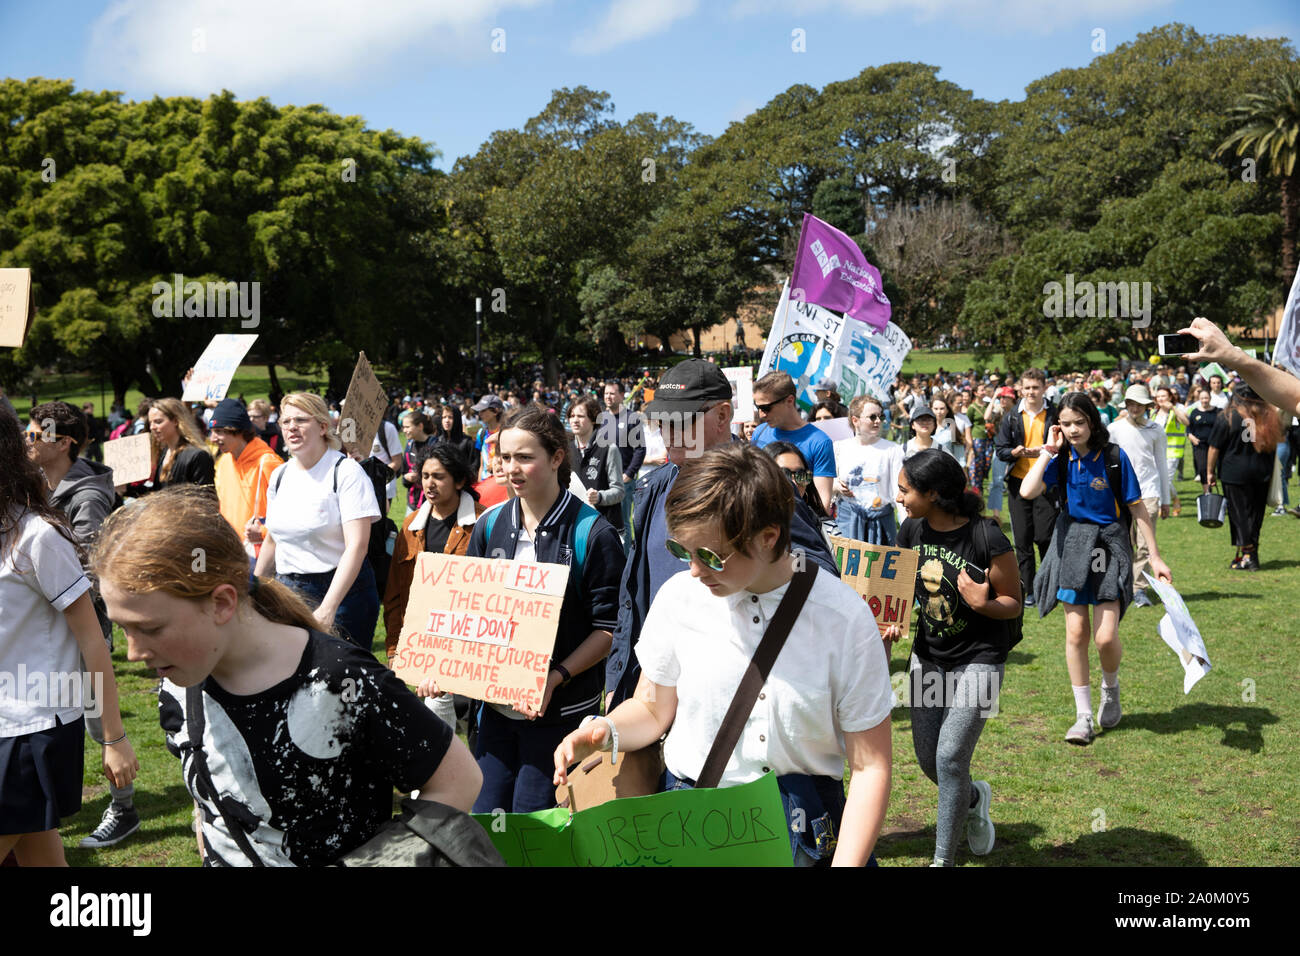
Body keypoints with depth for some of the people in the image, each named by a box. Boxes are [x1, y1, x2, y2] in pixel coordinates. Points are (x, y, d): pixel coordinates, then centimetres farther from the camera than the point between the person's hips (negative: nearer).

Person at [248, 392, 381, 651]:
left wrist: (327, 608, -26)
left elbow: (357, 545, -19)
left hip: (341, 591, -6)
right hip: (286, 590, 6)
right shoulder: (280, 475, 11)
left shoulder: (346, 472, -11)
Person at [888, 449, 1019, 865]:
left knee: (950, 756, -11)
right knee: (926, 757, 12)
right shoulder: (912, 530, -5)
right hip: (928, 657, 6)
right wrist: (893, 621, -10)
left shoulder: (987, 539, -21)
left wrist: (984, 603, -31)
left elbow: (1013, 603, -10)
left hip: (978, 661, -6)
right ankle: (974, 798, 46)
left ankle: (944, 859, 7)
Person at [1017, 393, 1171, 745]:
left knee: (1105, 636, -9)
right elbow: (1027, 491, -18)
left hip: (1108, 545, -2)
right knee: (1076, 633, 3)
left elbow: (1137, 508, -3)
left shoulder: (1114, 456, -9)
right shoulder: (1061, 457, -1)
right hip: (1072, 543, 3)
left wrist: (1155, 557, -3)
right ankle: (1084, 716, 14)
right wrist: (1048, 451, -14)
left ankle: (1110, 689, 25)